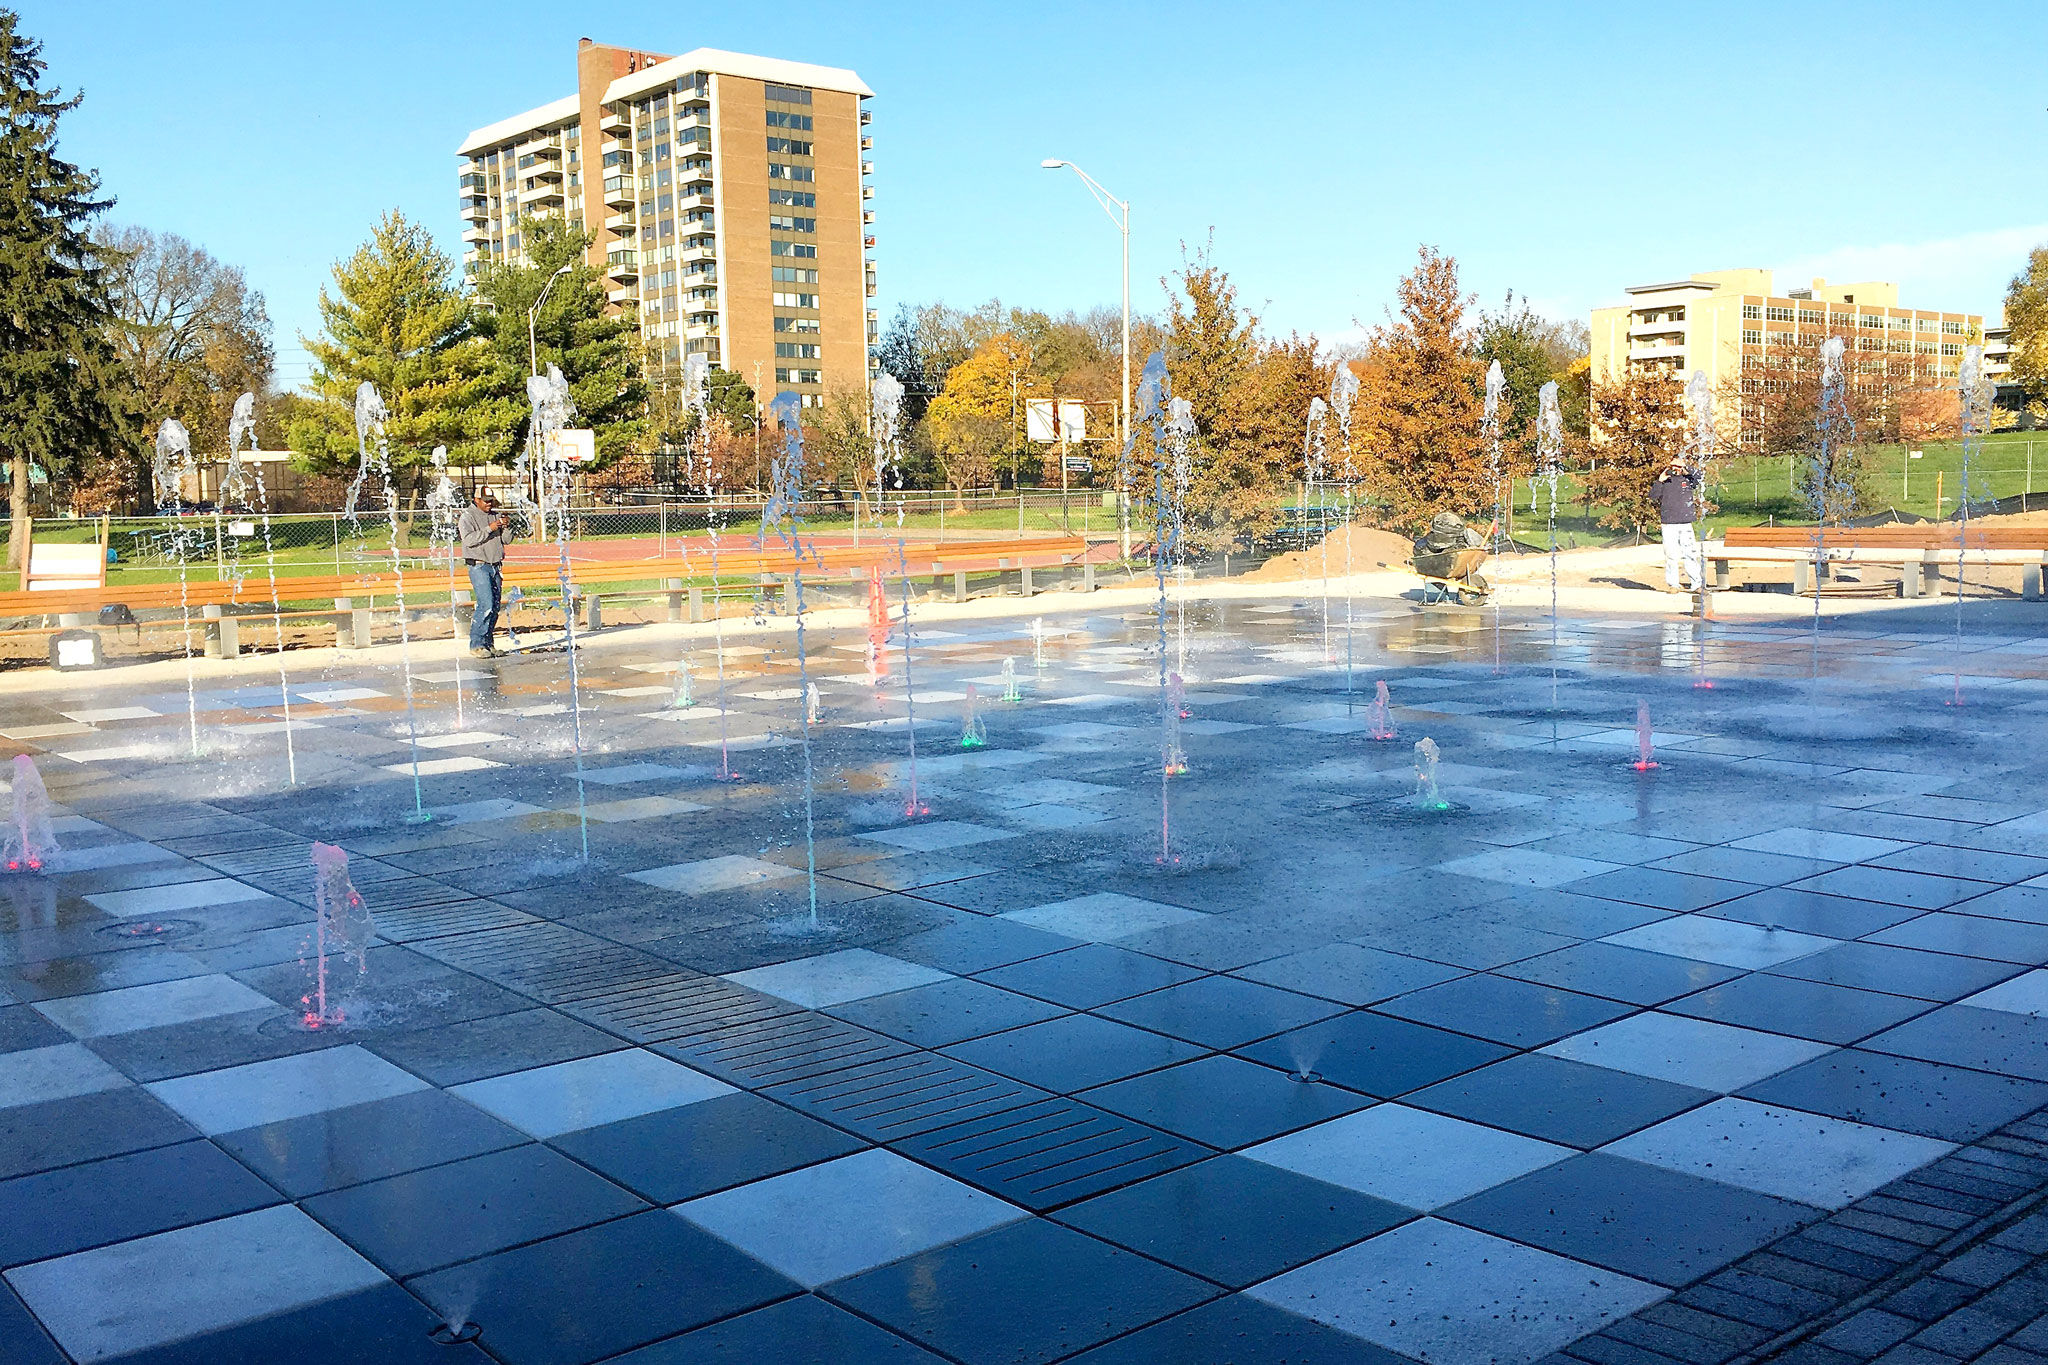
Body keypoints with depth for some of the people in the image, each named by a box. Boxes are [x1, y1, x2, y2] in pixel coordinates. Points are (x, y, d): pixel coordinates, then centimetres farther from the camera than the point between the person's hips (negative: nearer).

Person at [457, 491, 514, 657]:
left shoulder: (495, 515, 14)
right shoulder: (468, 516, -4)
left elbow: (506, 540, 13)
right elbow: (468, 539, -19)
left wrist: (507, 527, -6)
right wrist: (489, 529, -22)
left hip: (495, 567, 7)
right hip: (479, 567, -7)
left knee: (495, 606, 5)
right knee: (486, 605, -16)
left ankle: (487, 643, 13)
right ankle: (476, 645, -14)